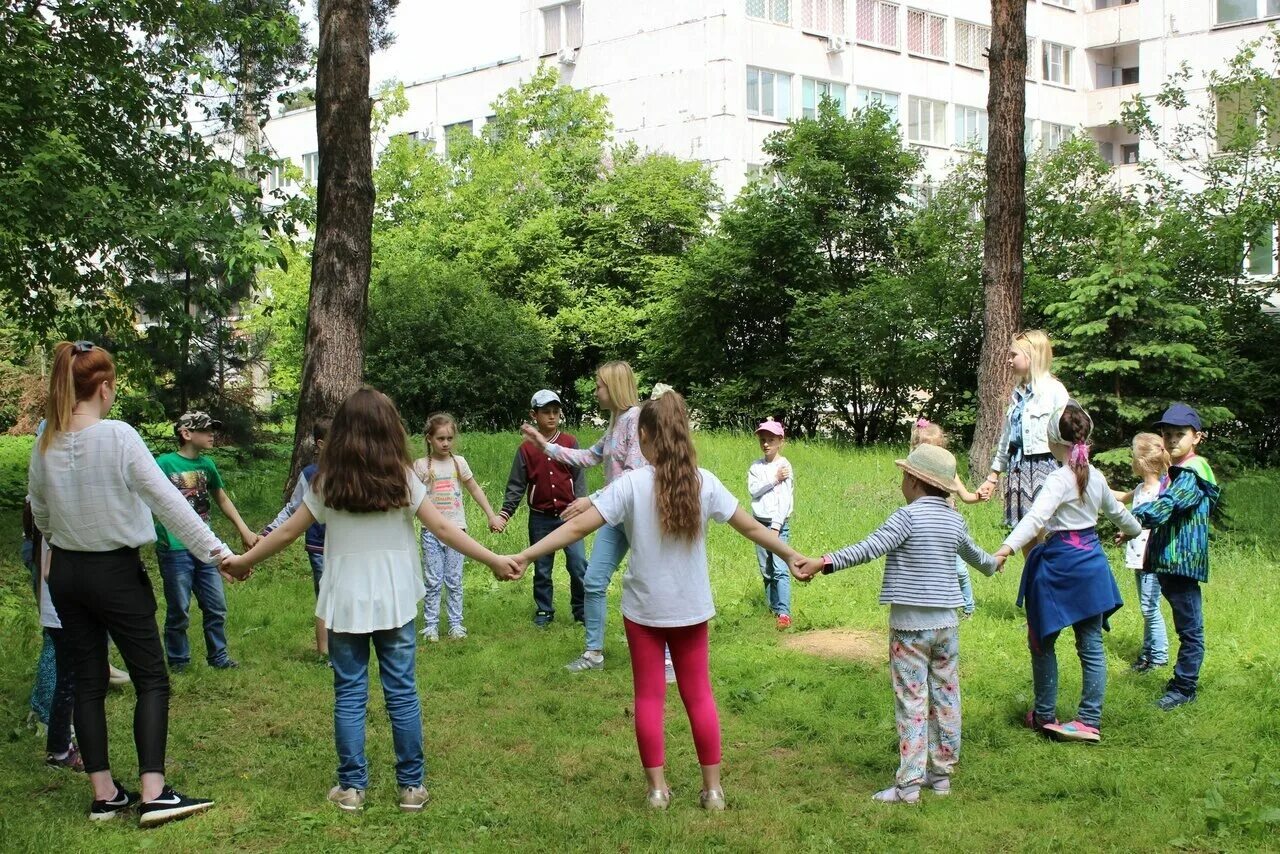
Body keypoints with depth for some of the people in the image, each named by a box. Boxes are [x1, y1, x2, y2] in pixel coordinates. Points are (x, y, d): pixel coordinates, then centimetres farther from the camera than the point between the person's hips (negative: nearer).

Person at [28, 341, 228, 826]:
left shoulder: (46, 446, 0)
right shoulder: (118, 437, -17)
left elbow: (40, 514, 11)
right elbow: (167, 500, -18)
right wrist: (214, 550, -16)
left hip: (65, 573, 6)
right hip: (116, 572, -5)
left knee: (88, 681, 11)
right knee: (151, 680, 2)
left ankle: (104, 794, 15)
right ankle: (153, 794, -4)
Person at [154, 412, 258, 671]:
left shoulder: (207, 464, 8)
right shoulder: (165, 463, -10)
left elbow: (222, 499, 20)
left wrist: (244, 531, 17)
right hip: (175, 550, -6)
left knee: (216, 606, 11)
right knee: (179, 610, 3)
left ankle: (218, 656, 26)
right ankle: (178, 661, 20)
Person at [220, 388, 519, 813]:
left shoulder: (326, 483, -2)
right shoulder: (402, 480, -5)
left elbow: (286, 533, 5)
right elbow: (443, 529, -7)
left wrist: (242, 561, 19)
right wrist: (494, 560, -2)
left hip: (345, 603, 0)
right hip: (394, 602, 0)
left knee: (349, 694, 8)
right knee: (402, 693, 6)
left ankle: (352, 786, 11)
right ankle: (411, 786, 12)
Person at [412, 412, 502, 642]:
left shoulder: (459, 462, 5)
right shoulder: (421, 465, -1)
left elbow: (475, 489, 12)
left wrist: (491, 515, 9)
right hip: (432, 530, -1)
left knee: (454, 581, 5)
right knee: (433, 582, -1)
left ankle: (456, 623, 11)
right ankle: (430, 625, 6)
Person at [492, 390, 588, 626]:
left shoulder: (570, 443, 1)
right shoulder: (526, 449, 1)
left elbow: (579, 477, -2)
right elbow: (516, 486, 3)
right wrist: (504, 514, -6)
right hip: (540, 518, 1)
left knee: (578, 565, -4)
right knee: (542, 569, 10)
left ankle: (582, 610, 10)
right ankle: (544, 611, 23)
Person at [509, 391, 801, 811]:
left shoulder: (630, 484, -14)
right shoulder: (703, 482, -6)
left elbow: (577, 527, -18)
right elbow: (751, 527, 2)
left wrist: (523, 557, -14)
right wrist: (793, 556, 16)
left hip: (644, 607, -2)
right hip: (691, 607, 2)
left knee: (649, 697, 10)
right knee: (699, 694, 13)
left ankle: (657, 788, 15)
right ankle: (712, 787, 18)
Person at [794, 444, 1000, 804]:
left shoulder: (909, 516, -13)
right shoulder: (955, 520, 9)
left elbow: (869, 548, -26)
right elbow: (974, 555, 29)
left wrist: (824, 562, -31)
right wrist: (993, 564, 51)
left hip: (910, 625, -6)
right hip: (946, 624, 6)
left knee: (912, 702, -4)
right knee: (945, 698, 12)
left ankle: (909, 784, -3)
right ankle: (942, 773, 21)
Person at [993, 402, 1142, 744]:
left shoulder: (1059, 480, -15)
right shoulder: (1096, 477, 7)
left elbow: (1035, 517, -31)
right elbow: (1116, 511, 26)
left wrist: (1006, 548, -43)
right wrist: (1135, 528, 47)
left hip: (1058, 566, -7)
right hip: (1091, 565, 7)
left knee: (1042, 641, 8)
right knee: (1091, 646, 7)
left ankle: (1044, 715, 16)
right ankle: (1090, 720, 9)